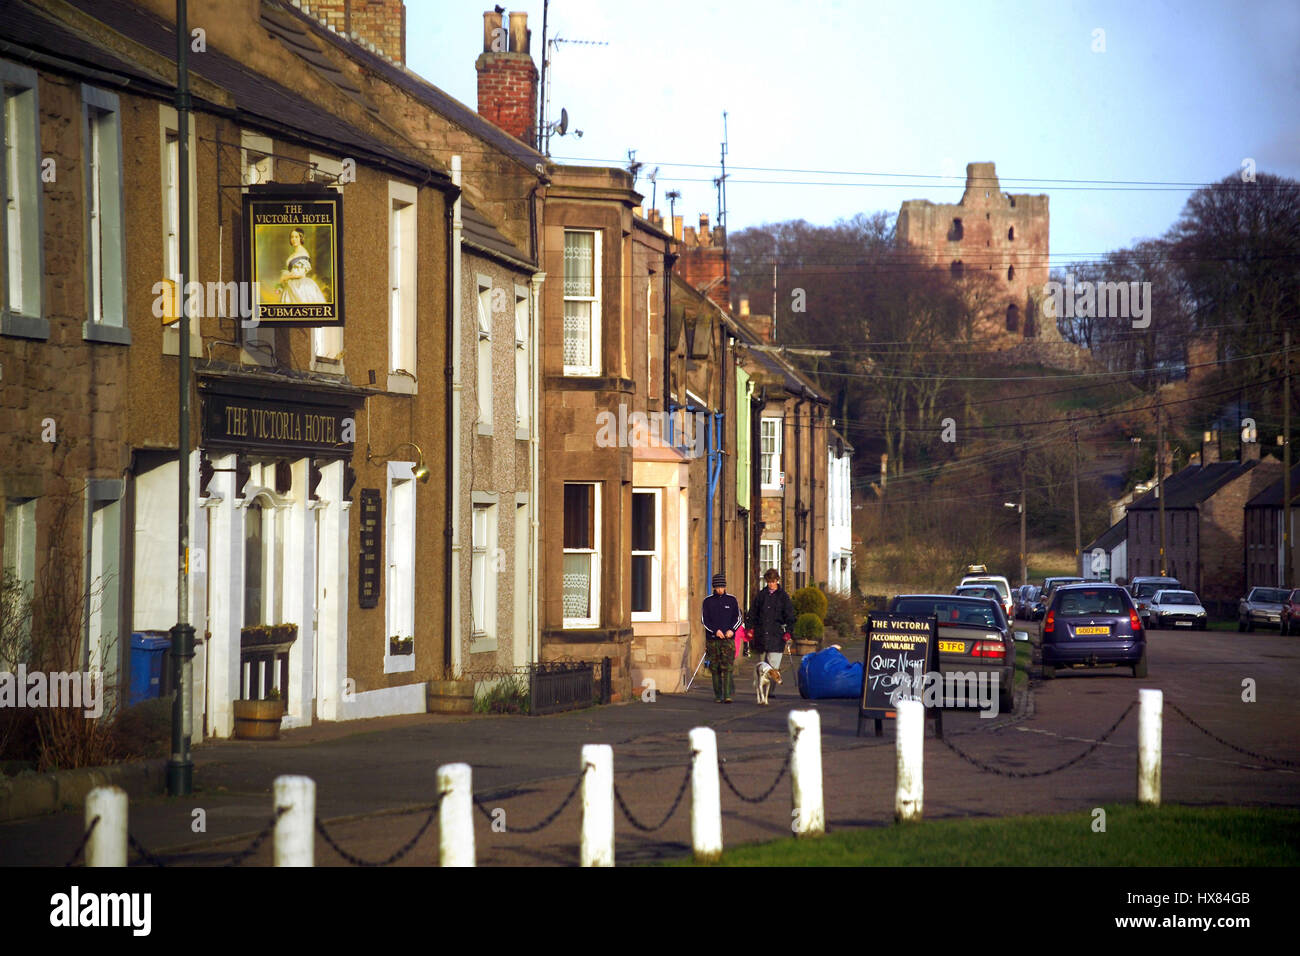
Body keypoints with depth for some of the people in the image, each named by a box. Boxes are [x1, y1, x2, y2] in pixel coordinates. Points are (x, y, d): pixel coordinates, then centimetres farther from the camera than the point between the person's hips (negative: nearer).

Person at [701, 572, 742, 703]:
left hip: (728, 638, -1)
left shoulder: (731, 600, 7)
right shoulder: (708, 601, 6)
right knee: (715, 668, 3)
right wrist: (715, 630, -10)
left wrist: (731, 630, -9)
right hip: (712, 639, 1)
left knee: (728, 667, -12)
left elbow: (738, 618, 9)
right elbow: (704, 619, 4)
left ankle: (728, 695, -18)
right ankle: (718, 696, 10)